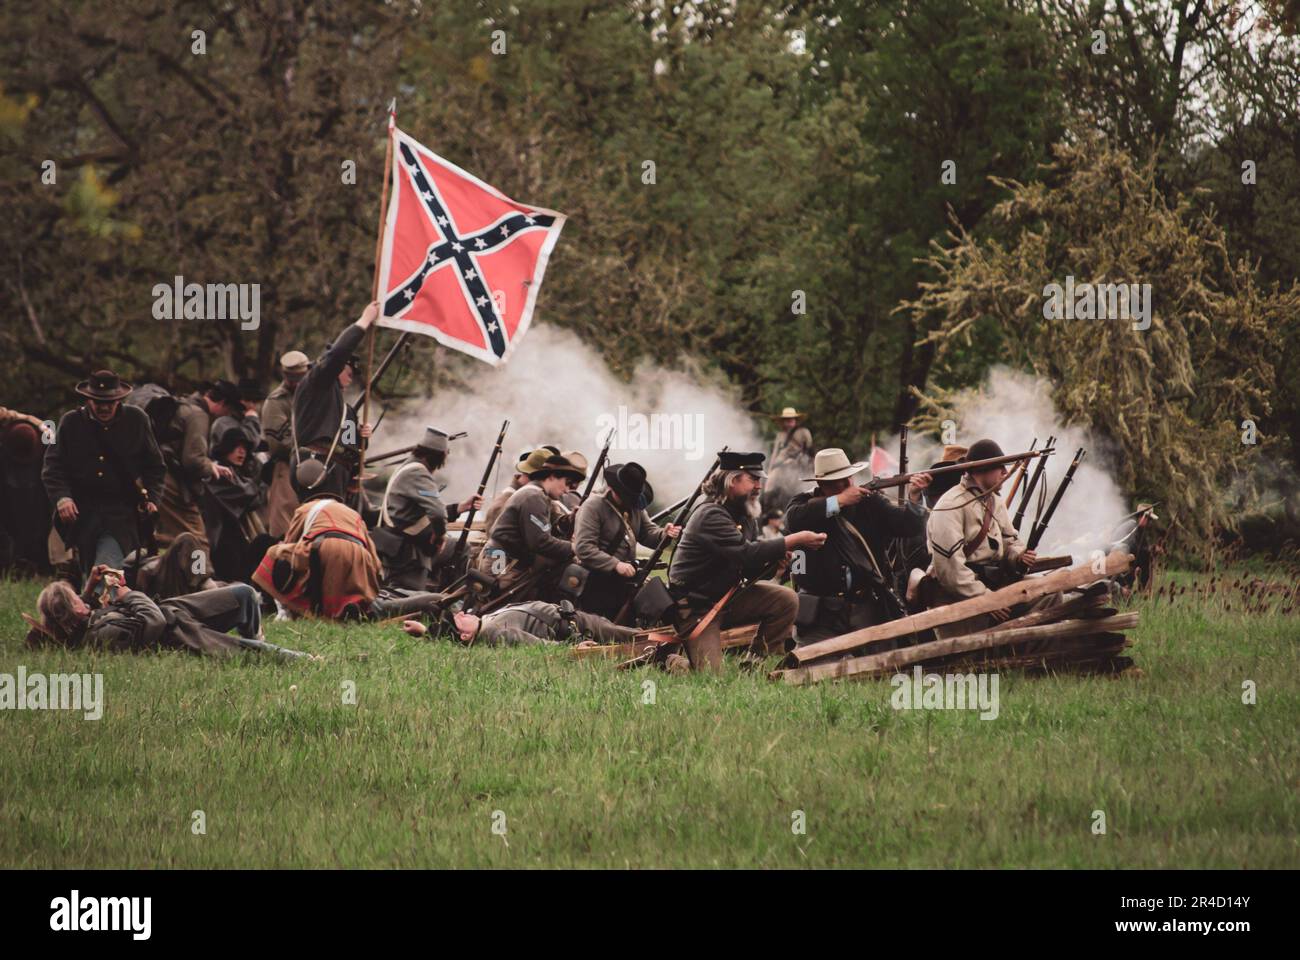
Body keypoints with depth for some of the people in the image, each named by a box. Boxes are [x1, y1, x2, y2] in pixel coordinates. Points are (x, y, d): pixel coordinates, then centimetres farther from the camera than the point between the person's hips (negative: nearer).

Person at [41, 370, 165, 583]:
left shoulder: (137, 420, 6)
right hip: (83, 513, 3)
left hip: (123, 511, -3)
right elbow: (53, 467, 4)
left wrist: (152, 499, -1)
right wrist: (61, 497, -13)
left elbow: (154, 466, 13)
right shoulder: (71, 422, 6)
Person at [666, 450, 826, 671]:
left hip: (727, 597, 8)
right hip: (695, 606, -8)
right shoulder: (711, 516, -22)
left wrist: (776, 557, -16)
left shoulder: (746, 516, 6)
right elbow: (746, 554, -34)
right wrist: (792, 542, -32)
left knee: (786, 600, -12)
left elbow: (750, 569, 5)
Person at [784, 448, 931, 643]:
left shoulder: (871, 503, 7)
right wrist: (839, 501, -19)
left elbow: (910, 527, -1)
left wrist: (914, 497, -21)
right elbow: (794, 520, -19)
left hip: (867, 610, 2)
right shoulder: (805, 504, 4)